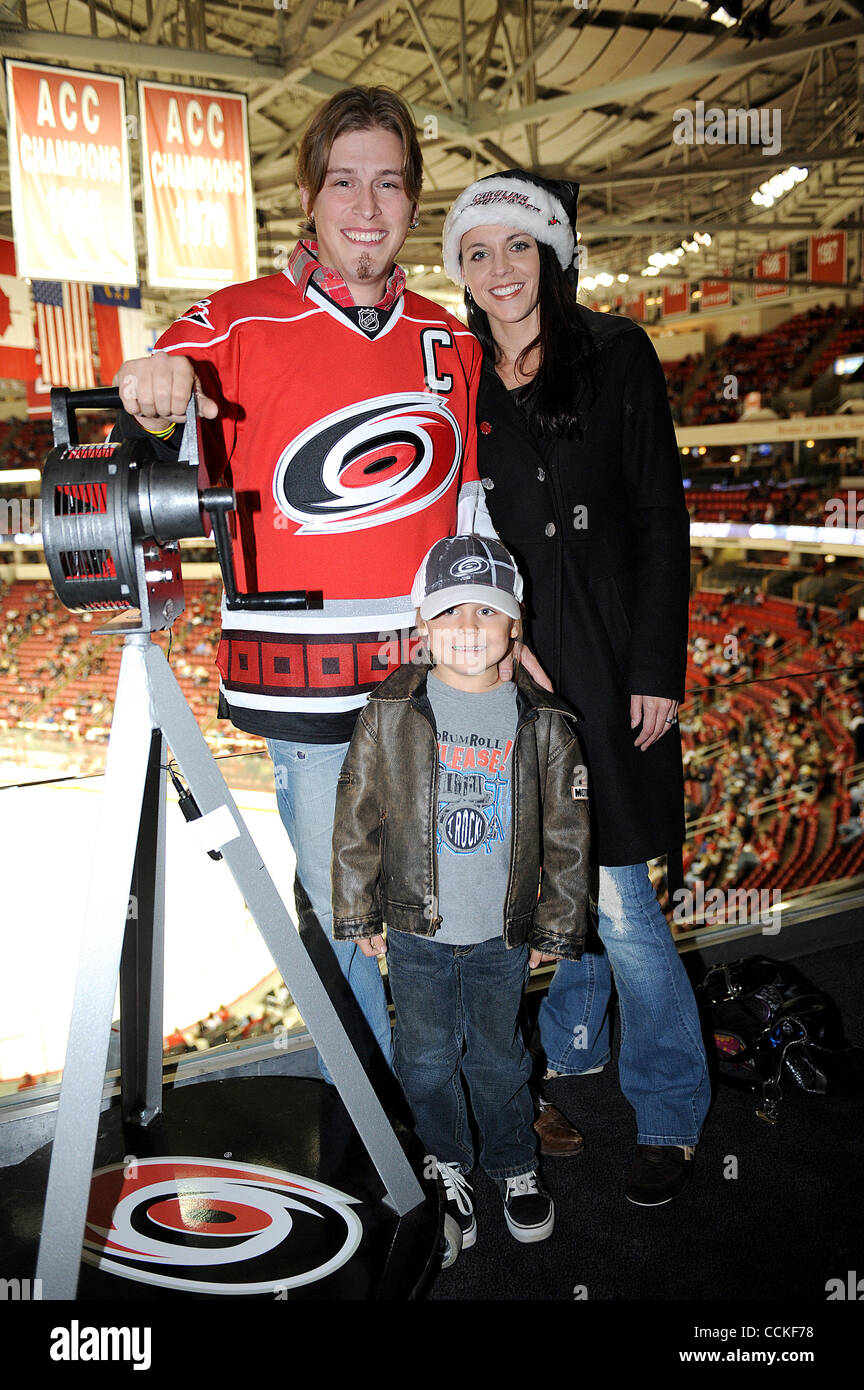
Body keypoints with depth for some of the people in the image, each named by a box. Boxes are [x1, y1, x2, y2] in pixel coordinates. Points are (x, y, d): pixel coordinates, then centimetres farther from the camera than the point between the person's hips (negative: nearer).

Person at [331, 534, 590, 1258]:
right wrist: (358, 912, 0)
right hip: (416, 928, 0)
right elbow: (357, 817, -3)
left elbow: (566, 836, -1)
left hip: (502, 933, 0)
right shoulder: (391, 711, -10)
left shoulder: (545, 723, -8)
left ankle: (517, 1168, 41)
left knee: (497, 1057, 16)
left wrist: (555, 928, 2)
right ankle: (451, 1170, 38)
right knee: (428, 1060, 14)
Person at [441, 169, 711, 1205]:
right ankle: (571, 1046, 36)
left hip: (604, 661, -4)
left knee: (614, 891, -2)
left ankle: (670, 1112, 16)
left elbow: (662, 518, -3)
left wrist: (658, 668, -9)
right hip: (501, 661, 4)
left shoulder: (616, 356, 1)